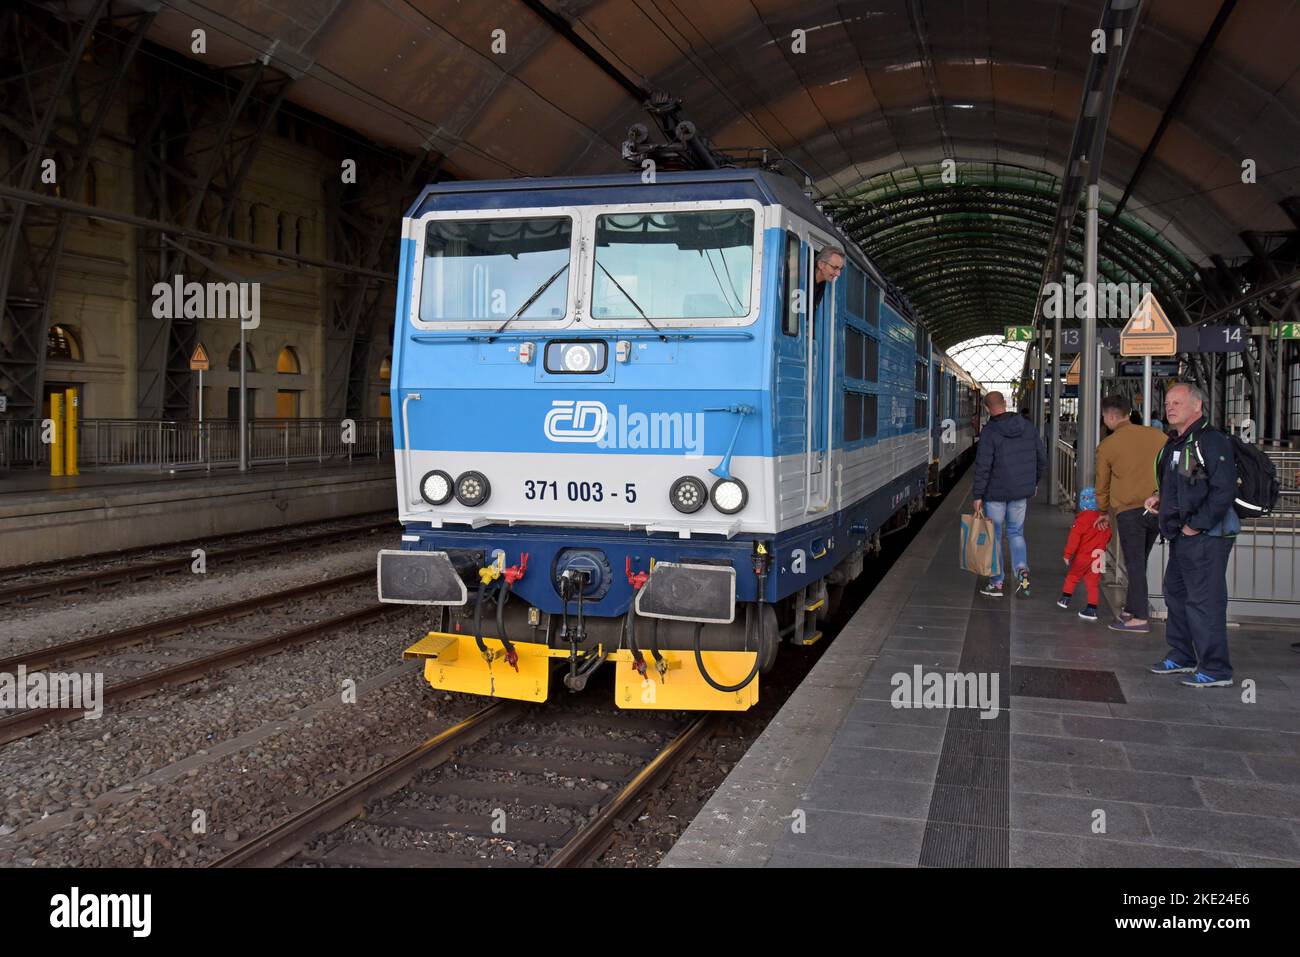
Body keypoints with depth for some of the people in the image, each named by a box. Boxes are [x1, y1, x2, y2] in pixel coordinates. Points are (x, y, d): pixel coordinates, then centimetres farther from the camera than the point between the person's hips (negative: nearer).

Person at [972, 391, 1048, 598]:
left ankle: (996, 583, 13)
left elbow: (983, 467, -19)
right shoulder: (1027, 427, 1)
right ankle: (1022, 569, -5)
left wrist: (978, 496, -13)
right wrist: (1035, 482, 22)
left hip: (995, 492, -5)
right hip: (1021, 492, 5)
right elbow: (1042, 458, 8)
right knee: (1016, 532, 18)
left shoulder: (989, 432, -15)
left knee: (993, 536, 8)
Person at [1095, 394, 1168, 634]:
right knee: (1139, 562, 15)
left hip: (1128, 511, -4)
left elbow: (1102, 485, 9)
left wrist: (1103, 513, 23)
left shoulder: (1107, 445, 0)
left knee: (1135, 564, 0)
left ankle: (1140, 618, -2)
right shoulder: (1157, 435, 8)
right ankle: (1131, 609, 19)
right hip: (1157, 508, 4)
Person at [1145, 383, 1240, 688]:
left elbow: (1224, 490, -23)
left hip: (1205, 537, -10)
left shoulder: (1211, 441, -15)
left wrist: (1196, 525, -21)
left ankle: (1216, 670, -1)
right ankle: (1182, 657, 32)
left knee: (1204, 601, -8)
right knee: (1176, 594, 18)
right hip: (1182, 537, 10)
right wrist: (1160, 497, 12)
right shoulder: (1177, 443, 16)